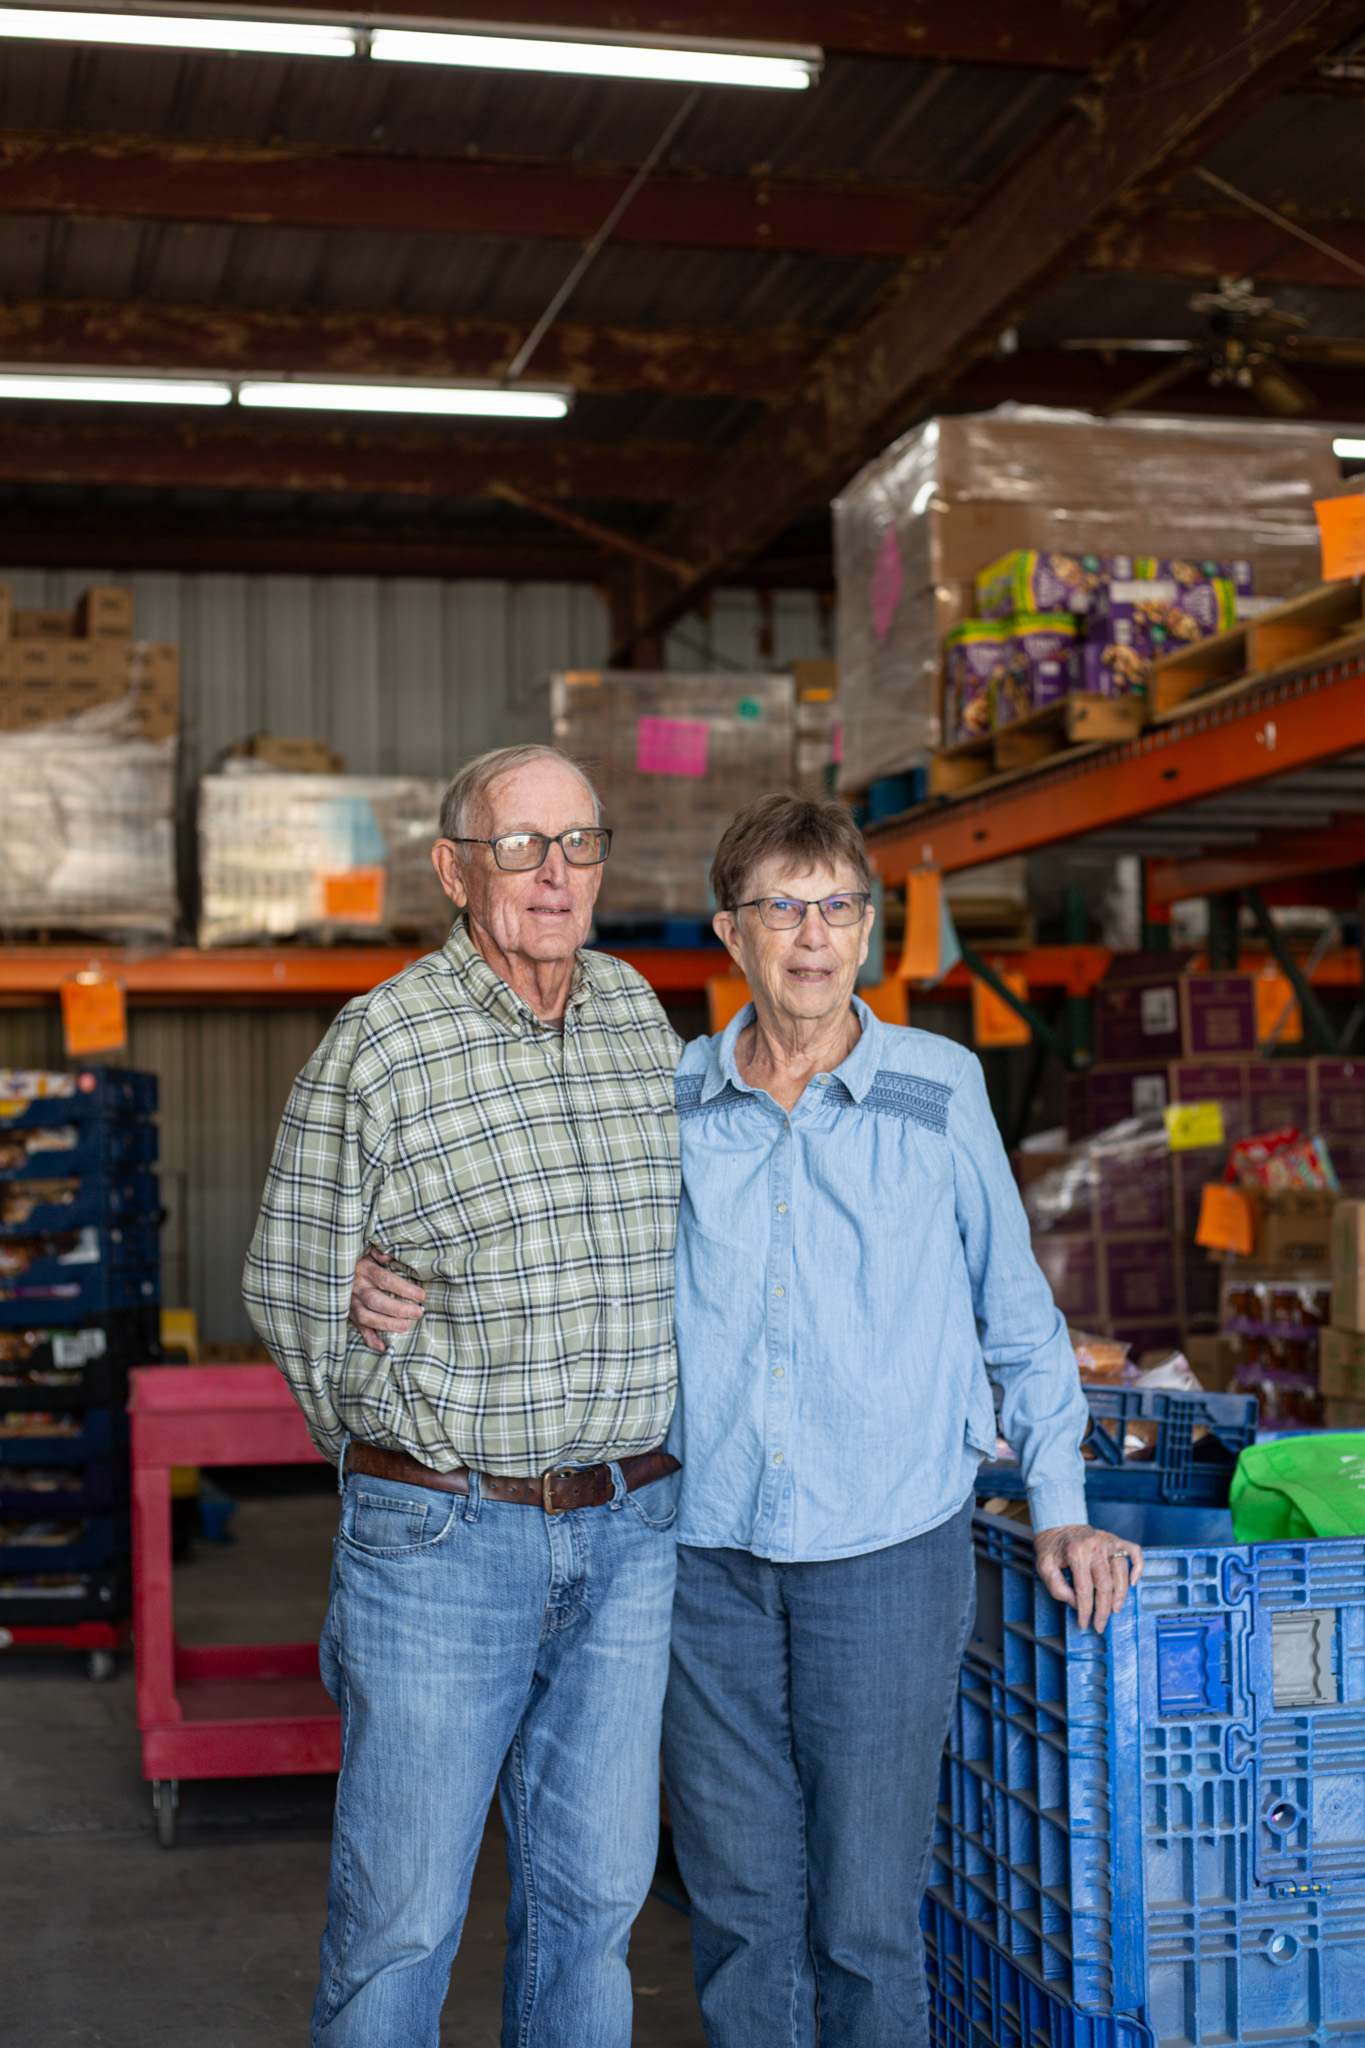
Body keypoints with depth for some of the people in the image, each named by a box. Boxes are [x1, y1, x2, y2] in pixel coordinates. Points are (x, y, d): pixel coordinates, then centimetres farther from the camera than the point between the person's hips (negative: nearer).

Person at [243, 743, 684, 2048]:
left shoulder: (638, 1016, 7)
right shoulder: (376, 1047, -9)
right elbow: (292, 1292, -2)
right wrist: (404, 1470, 5)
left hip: (628, 1533, 5)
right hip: (442, 1536, -4)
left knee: (594, 1889, 13)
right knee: (403, 1910, 3)